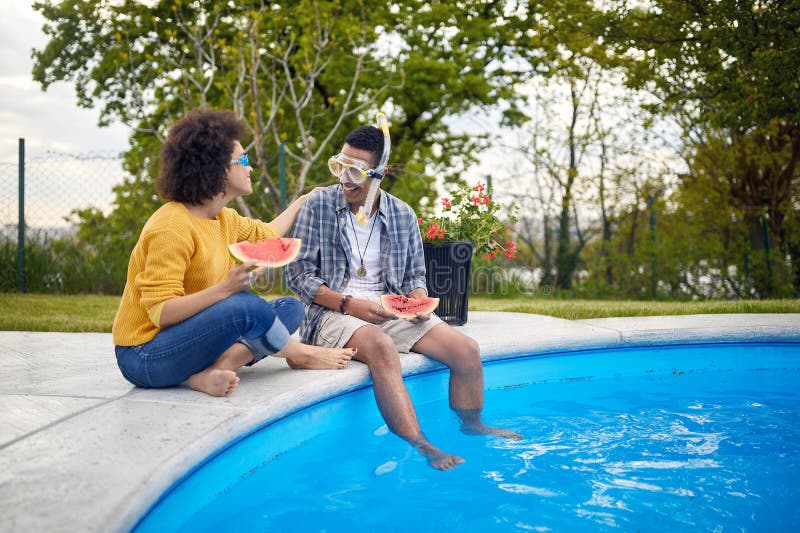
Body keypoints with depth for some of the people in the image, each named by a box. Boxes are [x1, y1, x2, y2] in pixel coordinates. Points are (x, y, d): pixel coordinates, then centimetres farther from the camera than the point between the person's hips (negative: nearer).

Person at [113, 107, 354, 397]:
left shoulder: (223, 219, 7)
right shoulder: (172, 228, -22)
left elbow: (265, 234, 29)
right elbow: (161, 313, -27)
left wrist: (304, 200, 38)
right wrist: (226, 287, -36)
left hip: (187, 337, 10)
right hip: (145, 356, -10)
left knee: (290, 308, 5)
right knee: (245, 305, -30)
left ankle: (211, 371, -18)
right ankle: (302, 354, 0)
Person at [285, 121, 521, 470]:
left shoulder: (402, 214, 7)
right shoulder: (318, 205, -4)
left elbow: (415, 274, 16)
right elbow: (298, 275, -6)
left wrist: (418, 300, -9)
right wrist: (349, 304, -18)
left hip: (393, 310, 4)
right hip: (335, 311, -4)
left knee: (467, 351, -10)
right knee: (381, 346, -38)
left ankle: (472, 426, 17)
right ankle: (420, 447, -36)